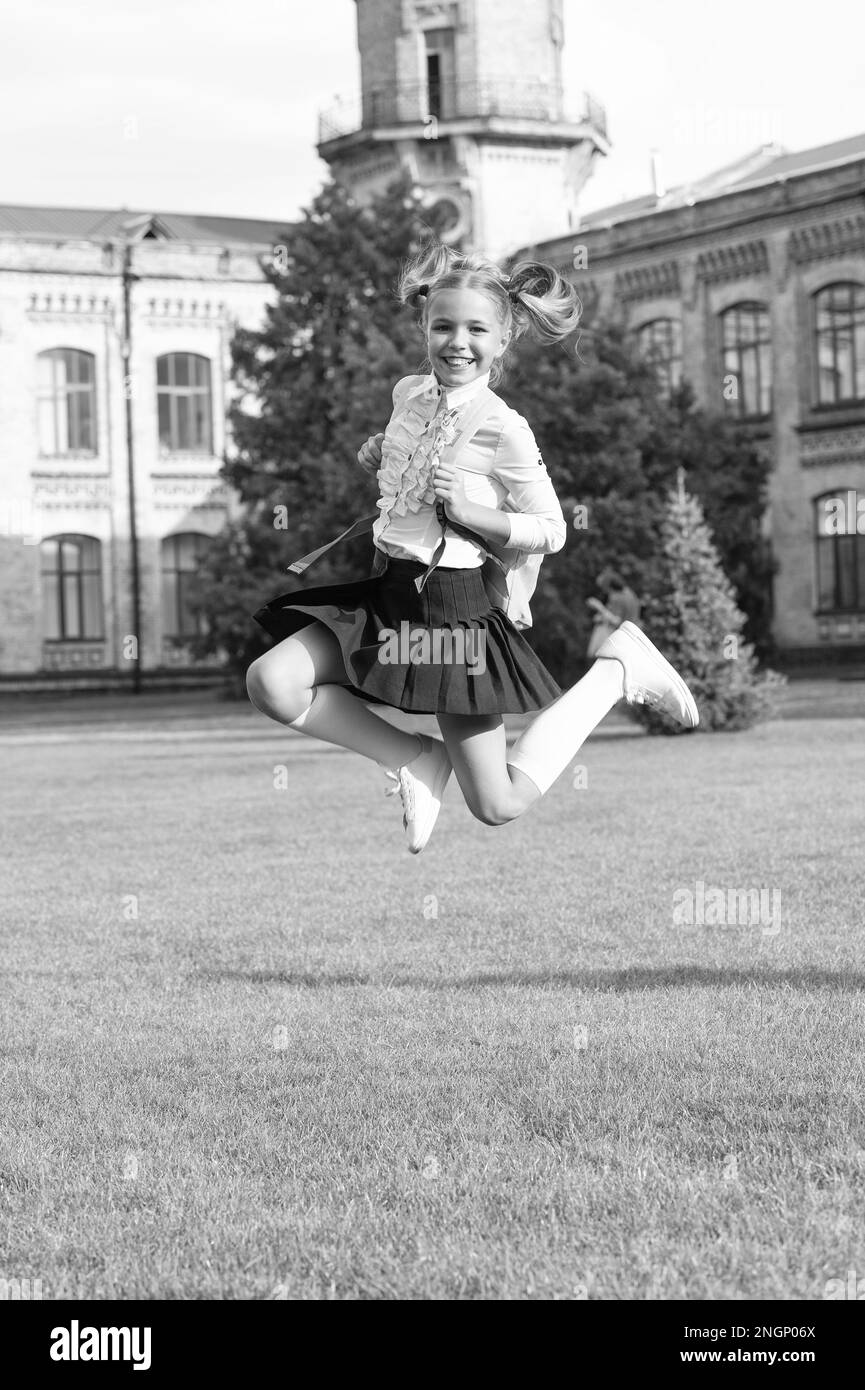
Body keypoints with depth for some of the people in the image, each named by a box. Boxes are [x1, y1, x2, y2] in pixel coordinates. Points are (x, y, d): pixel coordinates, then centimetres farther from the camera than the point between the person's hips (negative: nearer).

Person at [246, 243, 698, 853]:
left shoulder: (504, 429, -15)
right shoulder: (409, 393, 4)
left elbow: (551, 532, -9)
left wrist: (469, 511, -21)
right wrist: (380, 456, 7)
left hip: (453, 603, -6)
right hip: (387, 593, 6)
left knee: (498, 807, -1)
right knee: (269, 682, -15)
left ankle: (619, 670, 17)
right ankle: (414, 761, 2)